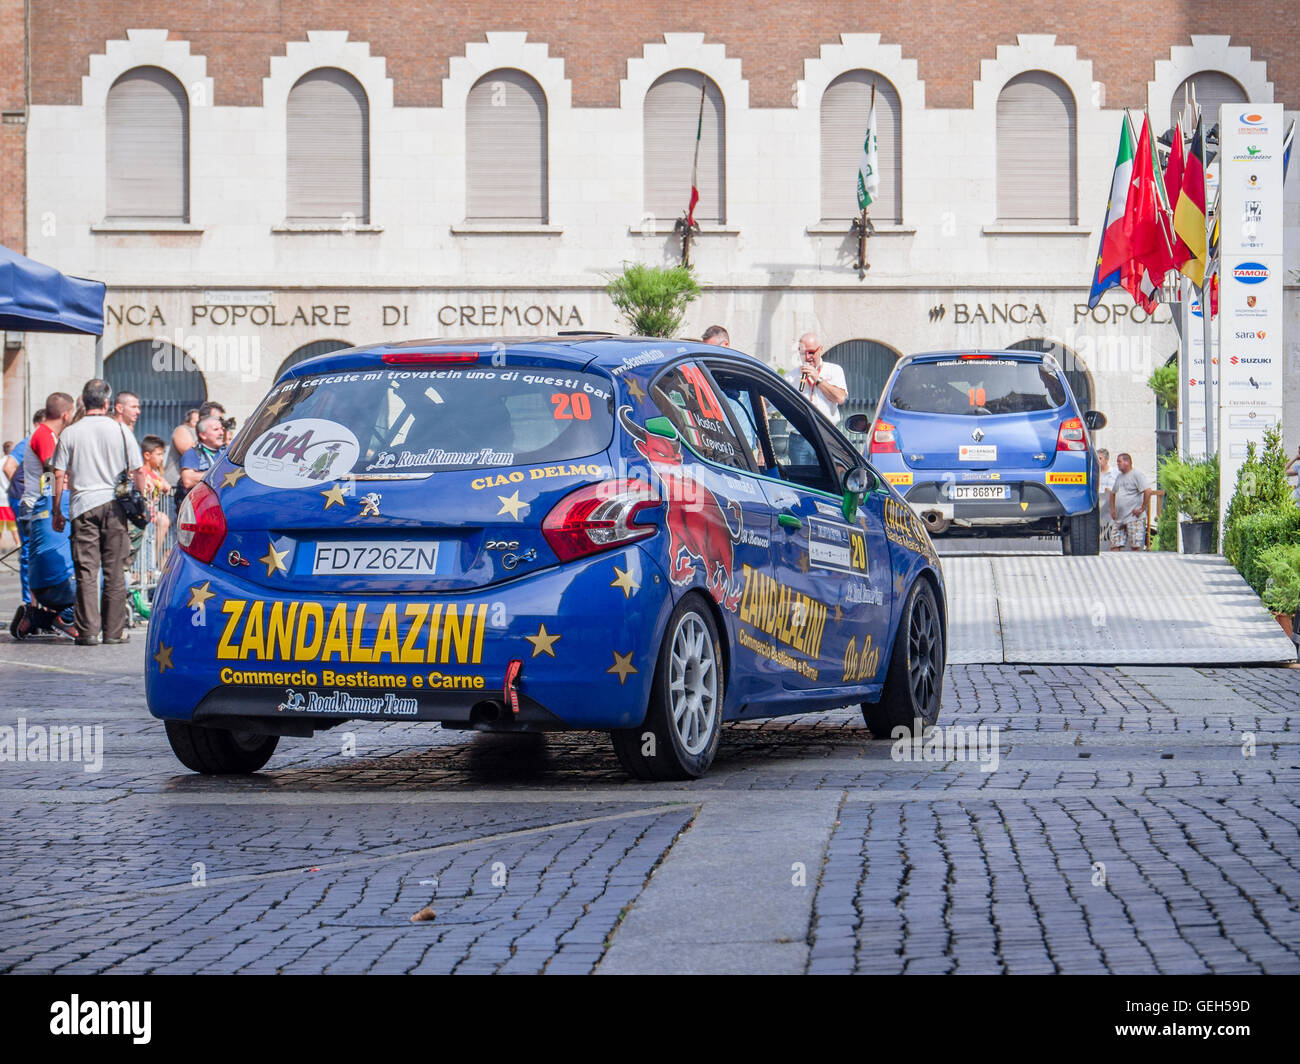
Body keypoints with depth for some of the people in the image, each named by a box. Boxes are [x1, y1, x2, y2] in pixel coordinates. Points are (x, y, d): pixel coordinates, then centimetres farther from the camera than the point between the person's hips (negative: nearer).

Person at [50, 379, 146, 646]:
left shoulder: (70, 434, 1)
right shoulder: (121, 431, 1)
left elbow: (59, 476, 0)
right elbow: (138, 472, 1)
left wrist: (57, 512, 7)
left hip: (83, 505, 0)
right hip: (114, 504, 0)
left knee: (86, 571, 0)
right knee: (114, 572, 6)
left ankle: (88, 631, -5)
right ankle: (114, 631, 8)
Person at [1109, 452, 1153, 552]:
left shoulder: (1136, 475, -7)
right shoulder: (1119, 477, 18)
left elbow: (1148, 491, -18)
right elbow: (1113, 493, 32)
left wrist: (1142, 509, -15)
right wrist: (1112, 509, 18)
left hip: (1134, 518, -8)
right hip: (1119, 519, 8)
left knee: (1135, 546, -8)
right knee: (1114, 545, 2)